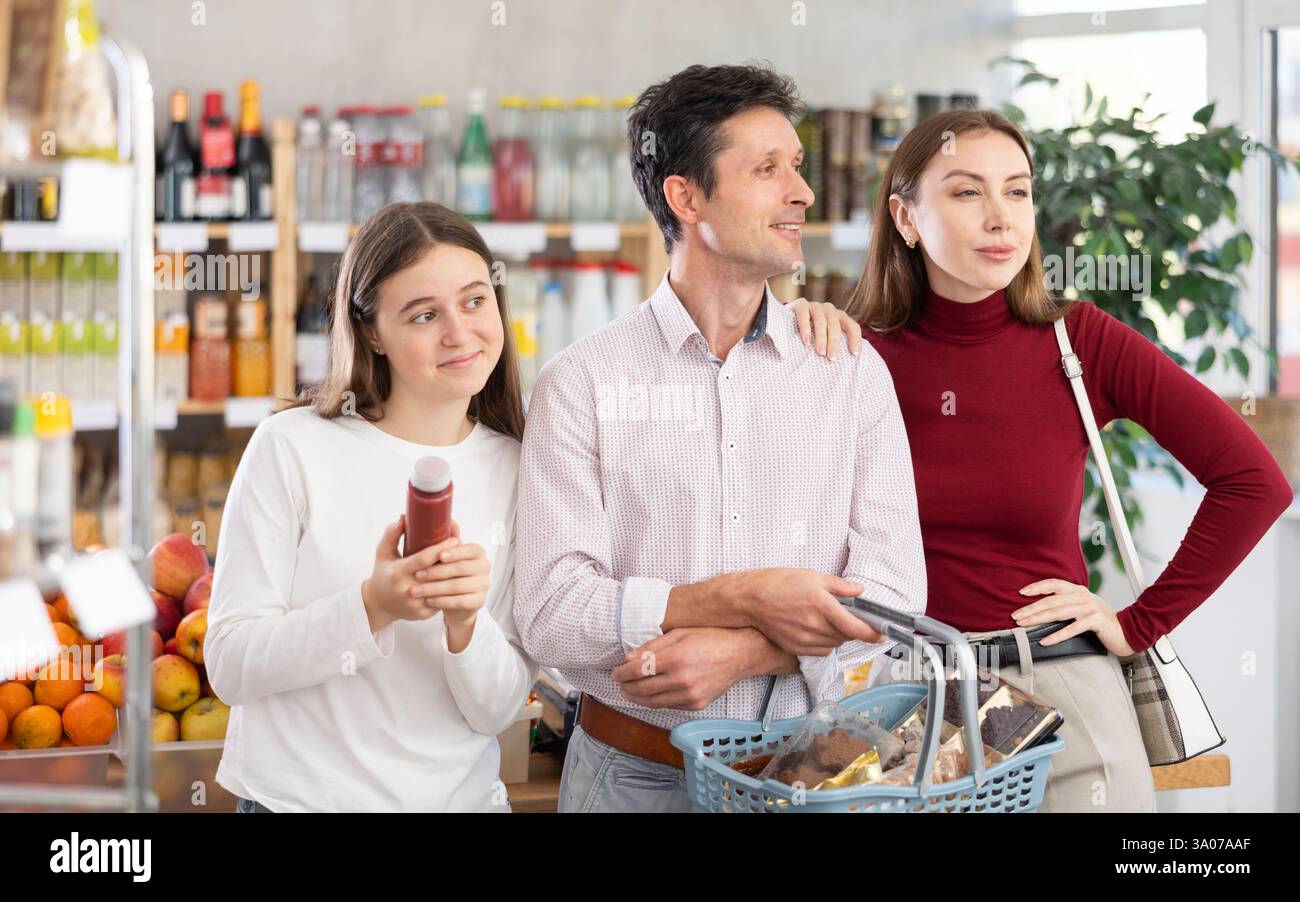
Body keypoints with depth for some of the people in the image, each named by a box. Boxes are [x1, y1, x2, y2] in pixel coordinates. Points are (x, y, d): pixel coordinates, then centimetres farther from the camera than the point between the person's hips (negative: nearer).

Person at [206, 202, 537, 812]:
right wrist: (372, 606, -25)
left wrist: (464, 625, -23)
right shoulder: (291, 447, -11)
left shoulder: (517, 473, -3)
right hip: (298, 795, -3)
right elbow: (230, 667, -12)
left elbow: (496, 711, -4)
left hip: (461, 796, 3)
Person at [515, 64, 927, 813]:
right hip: (636, 776, -2)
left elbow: (892, 589, -3)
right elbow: (551, 614, -11)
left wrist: (739, 652, -18)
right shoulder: (583, 384, -4)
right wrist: (745, 599, -20)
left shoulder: (852, 372, 4)